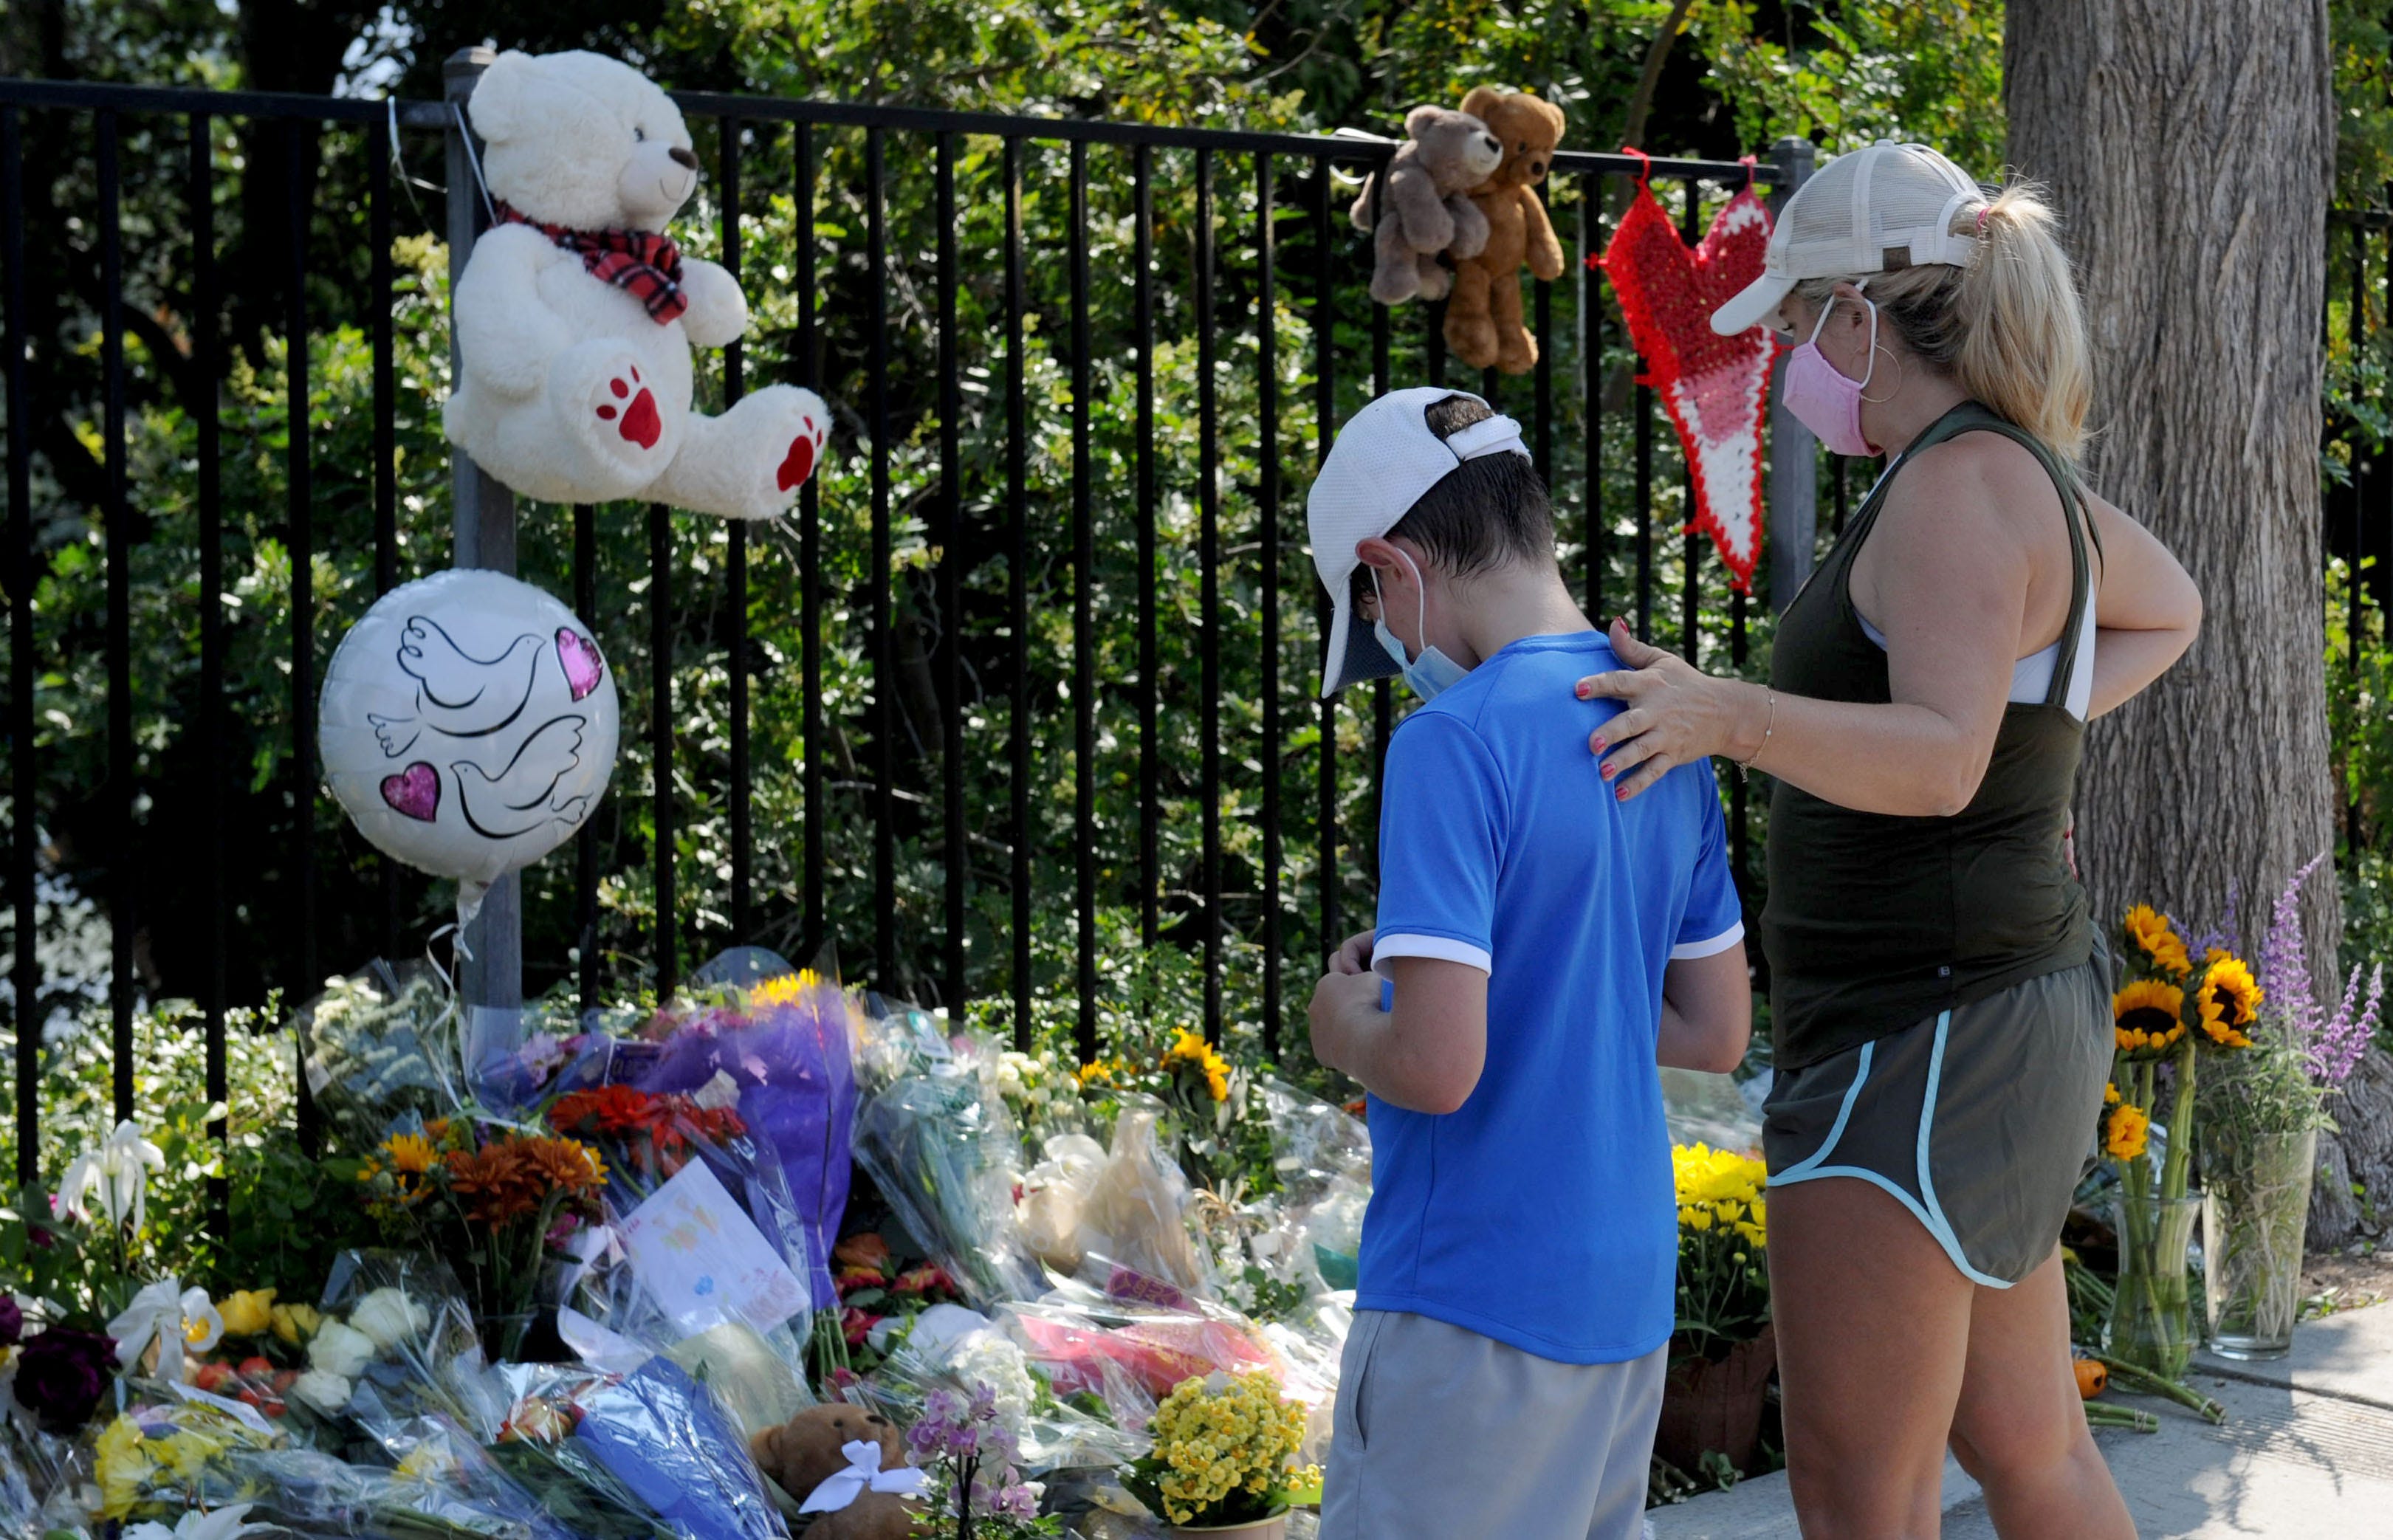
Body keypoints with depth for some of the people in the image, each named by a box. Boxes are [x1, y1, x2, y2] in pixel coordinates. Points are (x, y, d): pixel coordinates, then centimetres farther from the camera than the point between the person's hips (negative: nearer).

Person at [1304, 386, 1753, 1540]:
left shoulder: (1454, 745, -18)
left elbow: (1437, 1066, -24)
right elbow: (1716, 1031, 14)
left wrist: (1344, 1025, -2)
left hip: (1476, 1306, -8)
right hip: (1629, 1283, 8)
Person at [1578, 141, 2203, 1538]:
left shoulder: (1959, 484, -16)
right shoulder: (2030, 478, 14)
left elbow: (1939, 758, -30)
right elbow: (2169, 609, 33)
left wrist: (1734, 716, -43)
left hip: (1925, 1038, -10)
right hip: (1999, 1016, 10)